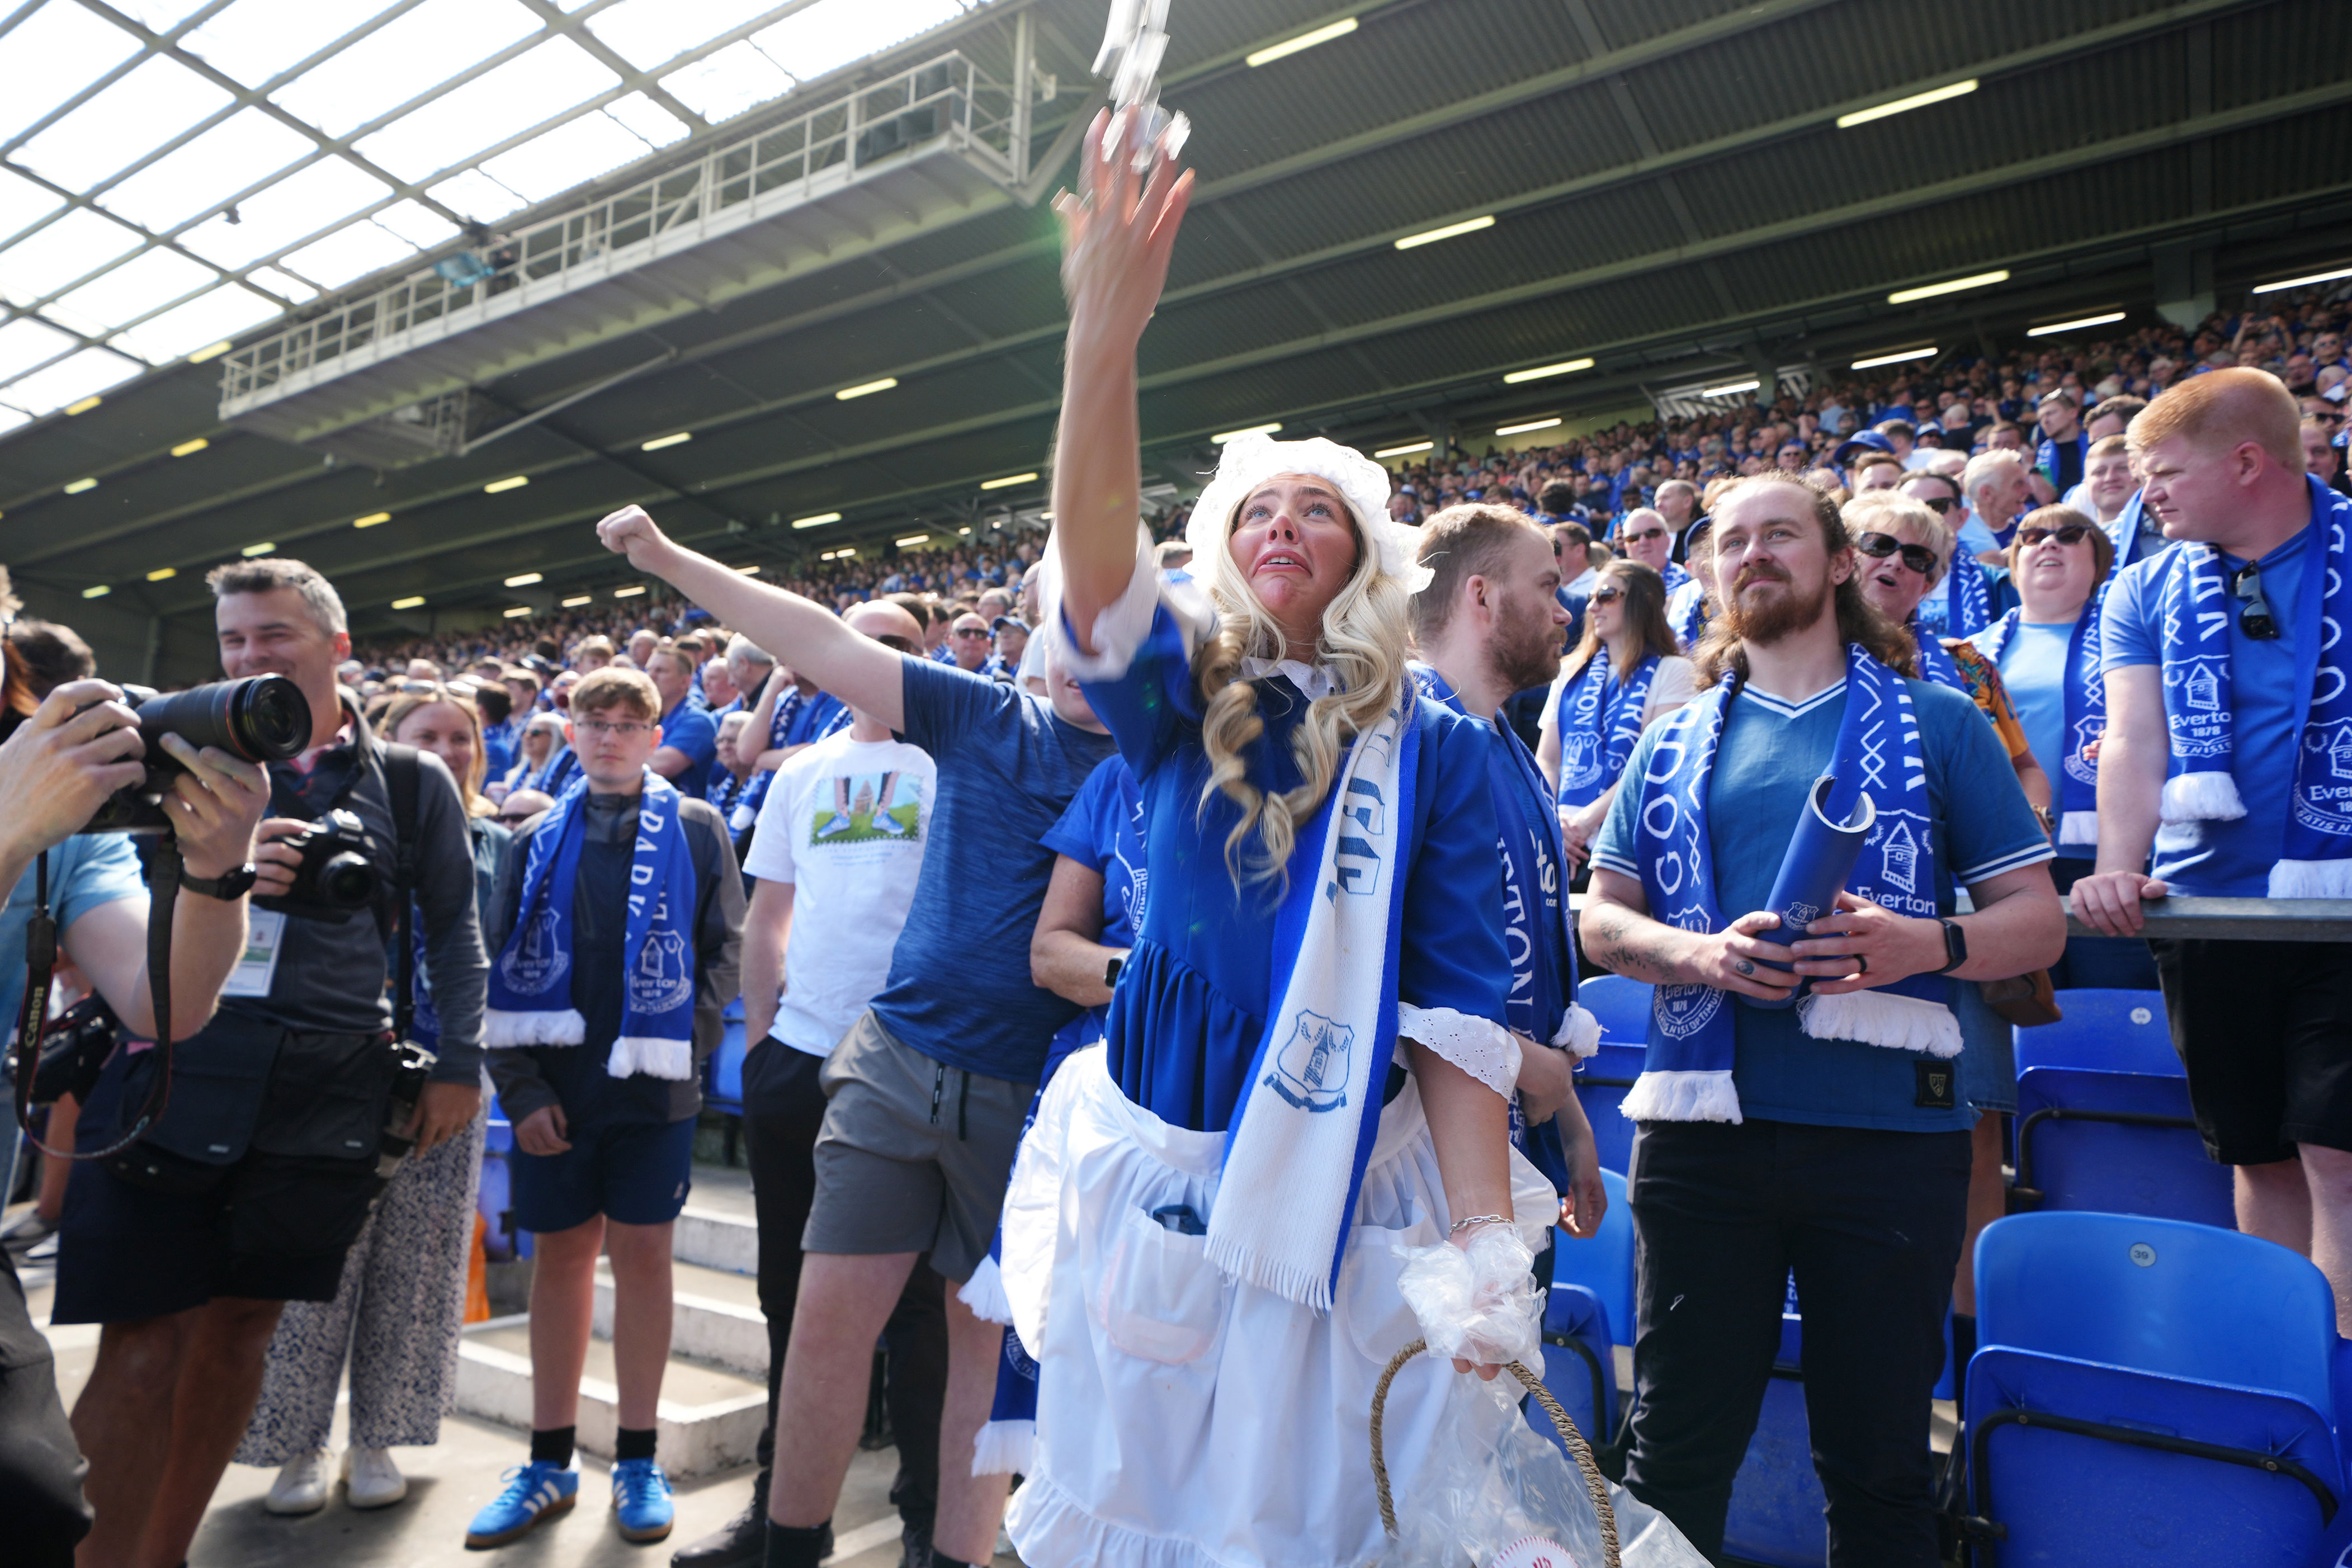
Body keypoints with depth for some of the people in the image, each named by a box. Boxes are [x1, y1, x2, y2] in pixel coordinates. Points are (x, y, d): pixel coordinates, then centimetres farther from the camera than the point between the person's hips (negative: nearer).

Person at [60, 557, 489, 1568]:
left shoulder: (410, 782, 8)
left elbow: (453, 926, 14)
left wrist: (460, 1060, 9)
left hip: (327, 1094, 1)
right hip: (172, 1073, 0)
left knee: (240, 1329, 10)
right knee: (142, 1347, -2)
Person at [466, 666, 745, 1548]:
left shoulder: (694, 829, 3)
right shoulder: (538, 840, 10)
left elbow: (724, 951, 1)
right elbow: (504, 970, 6)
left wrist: (684, 1048, -9)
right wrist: (522, 1087, -2)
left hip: (652, 1086, -2)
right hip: (554, 1087, 3)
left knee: (642, 1253, 4)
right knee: (559, 1256, 10)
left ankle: (637, 1459, 18)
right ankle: (550, 1464, 23)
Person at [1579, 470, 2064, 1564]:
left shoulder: (1937, 725, 8)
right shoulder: (1676, 745, 13)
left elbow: (2037, 920, 5)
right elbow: (1601, 920, 9)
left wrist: (1920, 944, -16)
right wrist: (1700, 953, -12)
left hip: (1886, 1132, -1)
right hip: (1702, 1129, 1)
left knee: (1878, 1467, 13)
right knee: (1675, 1453, 11)